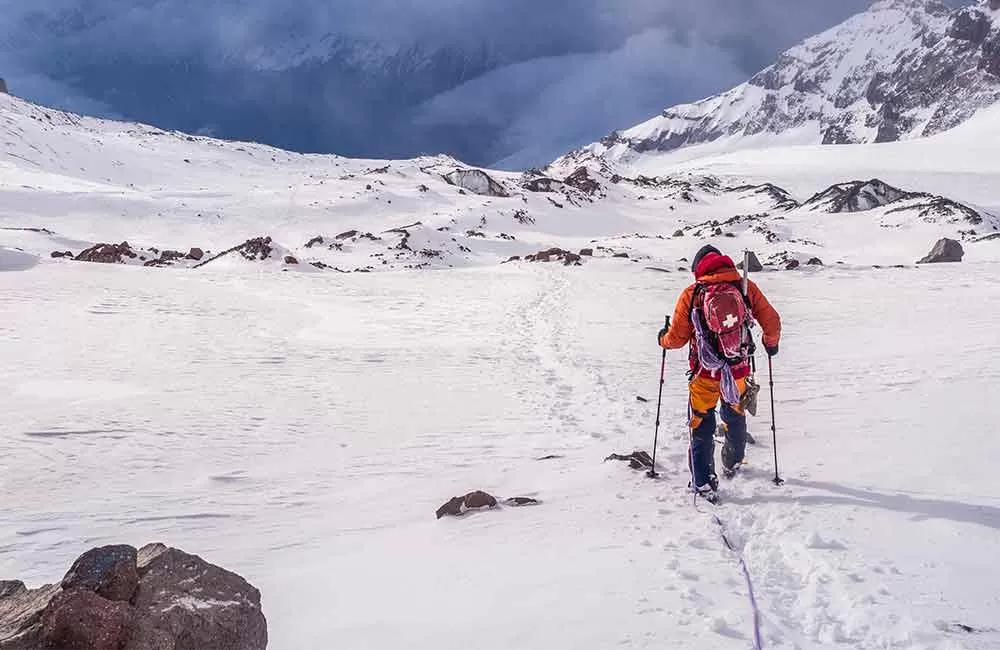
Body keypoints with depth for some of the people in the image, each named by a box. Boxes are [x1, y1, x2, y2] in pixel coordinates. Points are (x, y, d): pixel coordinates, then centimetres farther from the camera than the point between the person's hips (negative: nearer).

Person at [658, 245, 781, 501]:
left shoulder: (692, 294, -9)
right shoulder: (746, 287, -4)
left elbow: (677, 338, -5)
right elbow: (772, 321, -1)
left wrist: (663, 339, 18)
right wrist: (771, 343, 20)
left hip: (704, 375, -3)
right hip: (738, 372, 3)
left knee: (701, 428, 11)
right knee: (736, 419, 28)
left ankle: (704, 484, 6)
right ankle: (732, 464, 49)